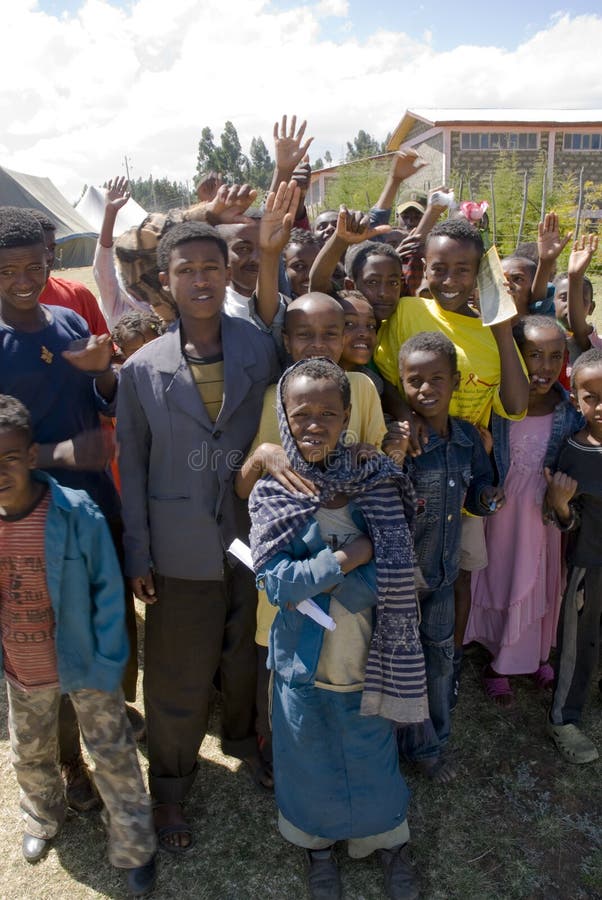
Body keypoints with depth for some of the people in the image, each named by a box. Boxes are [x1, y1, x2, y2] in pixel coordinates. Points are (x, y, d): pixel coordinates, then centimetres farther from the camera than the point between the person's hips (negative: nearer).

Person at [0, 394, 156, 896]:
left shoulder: (76, 514, -26)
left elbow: (108, 591, -17)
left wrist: (108, 665, -15)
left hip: (83, 665, -4)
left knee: (113, 757, 13)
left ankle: (135, 849, 35)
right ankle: (44, 820, 58)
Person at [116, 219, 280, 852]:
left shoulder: (260, 350, -5)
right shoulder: (142, 368, -7)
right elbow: (131, 464, -1)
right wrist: (136, 555, -1)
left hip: (253, 536, 2)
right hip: (181, 550, -1)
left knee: (247, 657, 21)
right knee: (178, 676, 13)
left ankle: (242, 739, 52)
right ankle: (170, 784, 39)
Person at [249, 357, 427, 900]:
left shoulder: (375, 484, -11)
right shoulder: (271, 493, -11)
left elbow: (386, 580, -11)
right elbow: (273, 581, -18)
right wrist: (349, 556, -22)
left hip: (365, 659, 0)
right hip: (303, 662, 0)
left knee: (374, 759, 19)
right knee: (309, 760, 21)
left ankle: (391, 842, 47)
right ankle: (319, 845, 49)